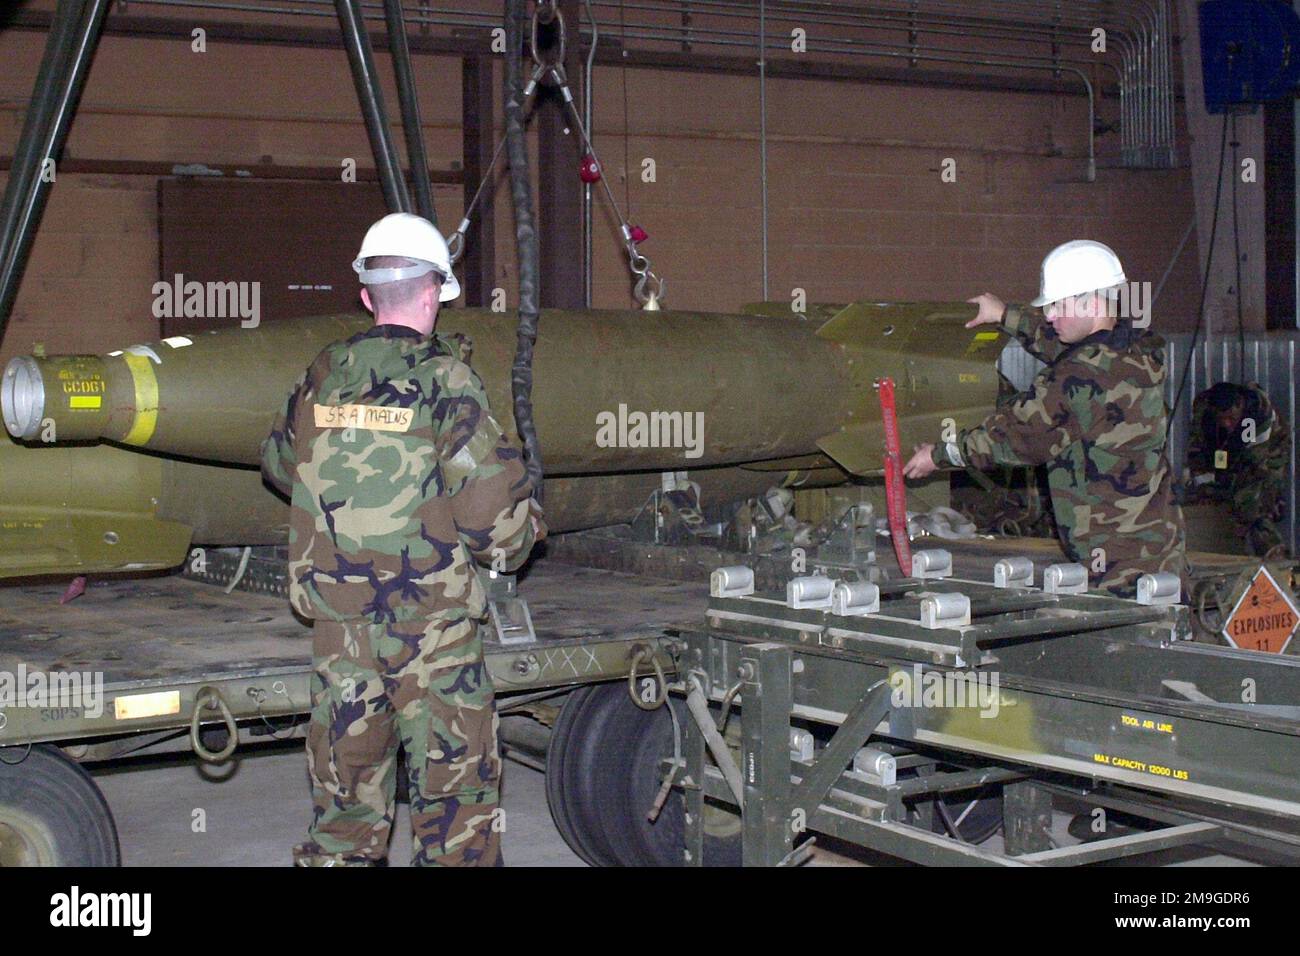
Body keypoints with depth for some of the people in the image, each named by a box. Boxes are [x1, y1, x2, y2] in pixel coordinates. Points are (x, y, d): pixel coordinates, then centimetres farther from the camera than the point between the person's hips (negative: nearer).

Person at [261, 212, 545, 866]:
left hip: (338, 622, 5)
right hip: (432, 623, -4)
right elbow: (489, 489, -16)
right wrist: (511, 543, 5)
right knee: (454, 787, 7)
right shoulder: (443, 378, -10)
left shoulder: (323, 376, 5)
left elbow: (279, 462, 22)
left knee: (344, 793, 13)